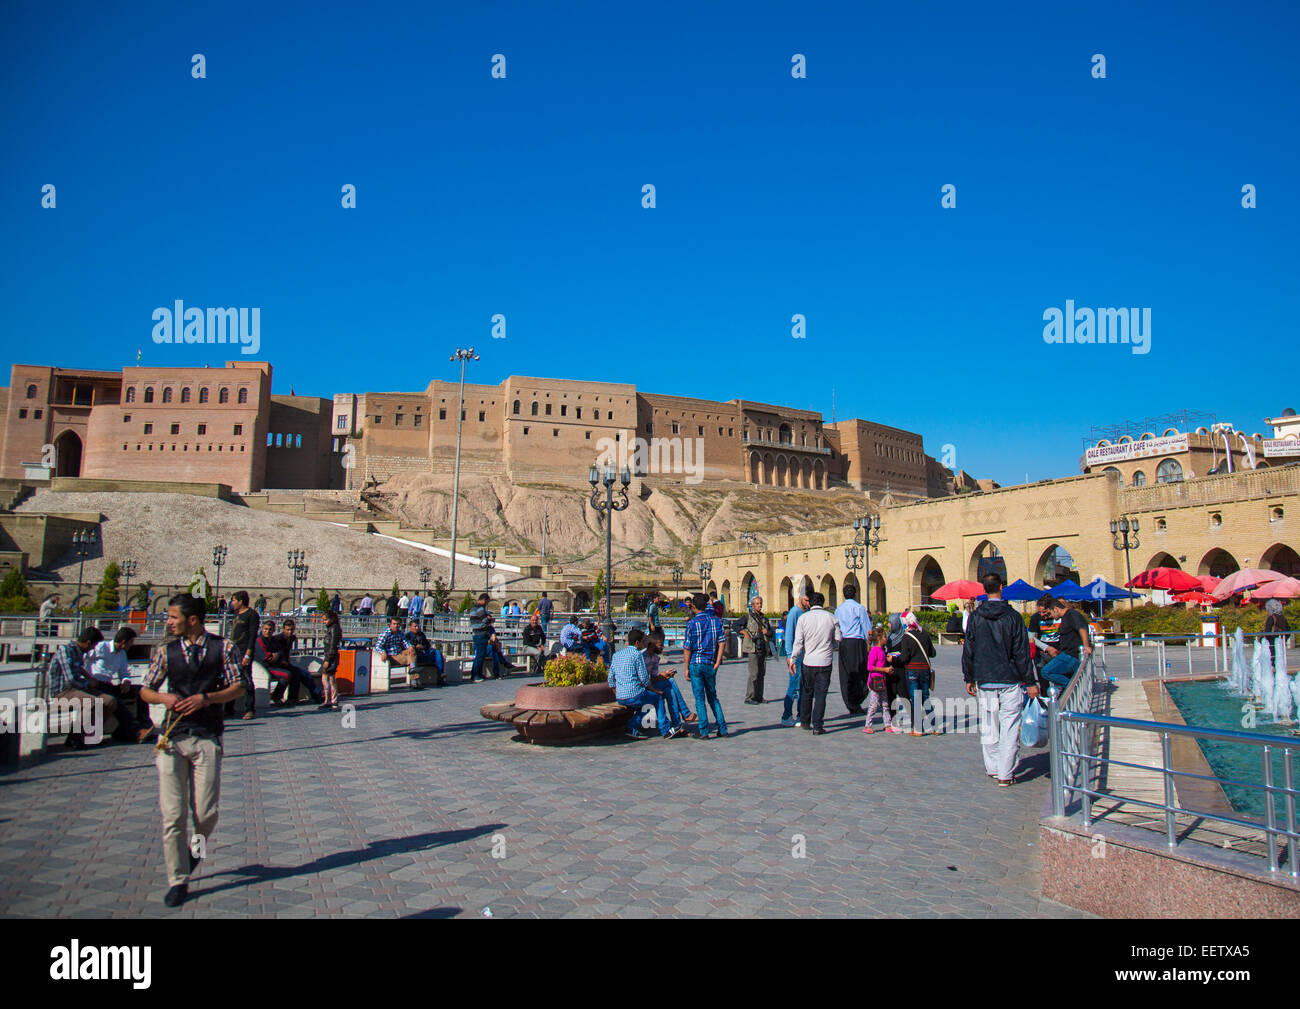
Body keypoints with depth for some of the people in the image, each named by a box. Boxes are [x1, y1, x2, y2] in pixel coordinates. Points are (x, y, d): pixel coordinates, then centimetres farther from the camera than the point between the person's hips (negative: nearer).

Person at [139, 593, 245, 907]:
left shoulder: (222, 648, 1)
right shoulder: (166, 651, 7)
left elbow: (238, 687, 2)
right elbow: (145, 690, 12)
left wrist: (207, 698, -12)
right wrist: (163, 697, -9)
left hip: (207, 738, -1)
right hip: (172, 738, 2)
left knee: (205, 812, 0)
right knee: (172, 815, 0)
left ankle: (199, 843, 35)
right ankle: (178, 881, 13)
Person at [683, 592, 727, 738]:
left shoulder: (691, 623, -8)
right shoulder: (716, 620, 3)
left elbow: (687, 648, -8)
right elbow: (722, 642, -2)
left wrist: (686, 668, -1)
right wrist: (717, 662, -1)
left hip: (696, 663, -4)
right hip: (711, 664, 4)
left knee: (699, 698, 3)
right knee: (713, 697, 16)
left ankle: (703, 731, 3)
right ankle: (722, 729, 13)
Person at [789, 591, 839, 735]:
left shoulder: (803, 618, -5)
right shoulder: (831, 618, -1)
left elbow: (798, 642, -7)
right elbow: (837, 639, 5)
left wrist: (792, 659, -1)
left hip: (808, 660, 0)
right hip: (825, 661, 0)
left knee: (807, 692, 16)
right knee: (821, 694, 1)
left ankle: (804, 721, 26)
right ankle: (817, 726, -1)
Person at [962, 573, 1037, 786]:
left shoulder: (975, 617, 1)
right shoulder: (1012, 616, -6)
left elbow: (968, 650, 4)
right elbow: (1021, 652, -5)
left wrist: (969, 678, 13)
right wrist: (1030, 682, 0)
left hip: (984, 680, 3)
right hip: (1010, 680, -2)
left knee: (988, 728, 12)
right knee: (1009, 728, 1)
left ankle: (993, 769, 20)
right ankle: (1006, 774, 1)